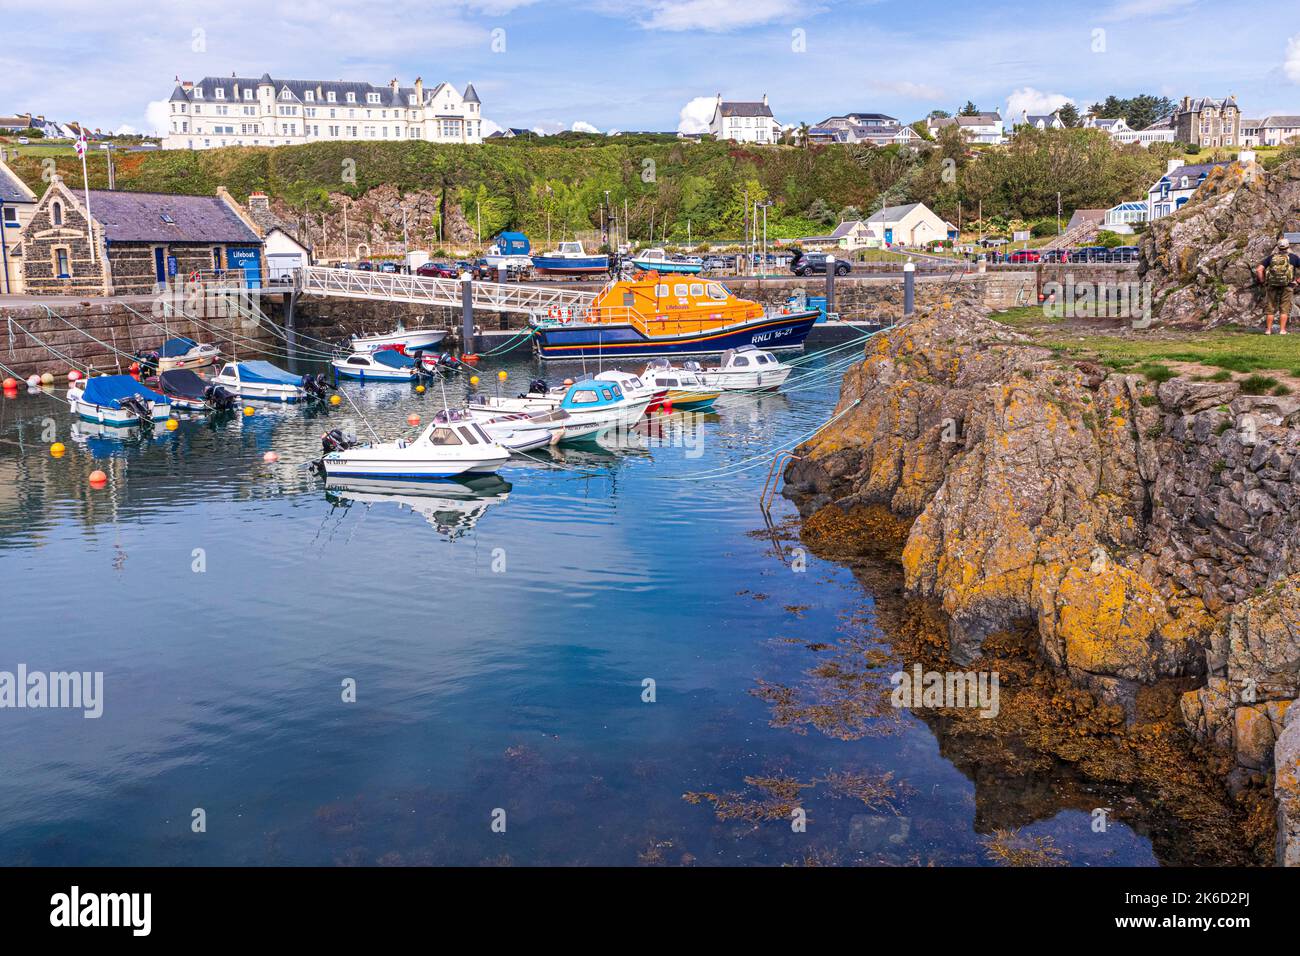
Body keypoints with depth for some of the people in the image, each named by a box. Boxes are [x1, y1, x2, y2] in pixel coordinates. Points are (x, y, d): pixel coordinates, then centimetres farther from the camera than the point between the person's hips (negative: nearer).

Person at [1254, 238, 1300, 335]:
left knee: (1270, 308, 10)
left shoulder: (1271, 257, 9)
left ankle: (1268, 329, 10)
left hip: (1272, 286, 1)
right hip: (1287, 286, -1)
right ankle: (1282, 330, 1)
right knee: (1284, 308, 4)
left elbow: (1258, 269, 1)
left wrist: (1262, 282, 6)